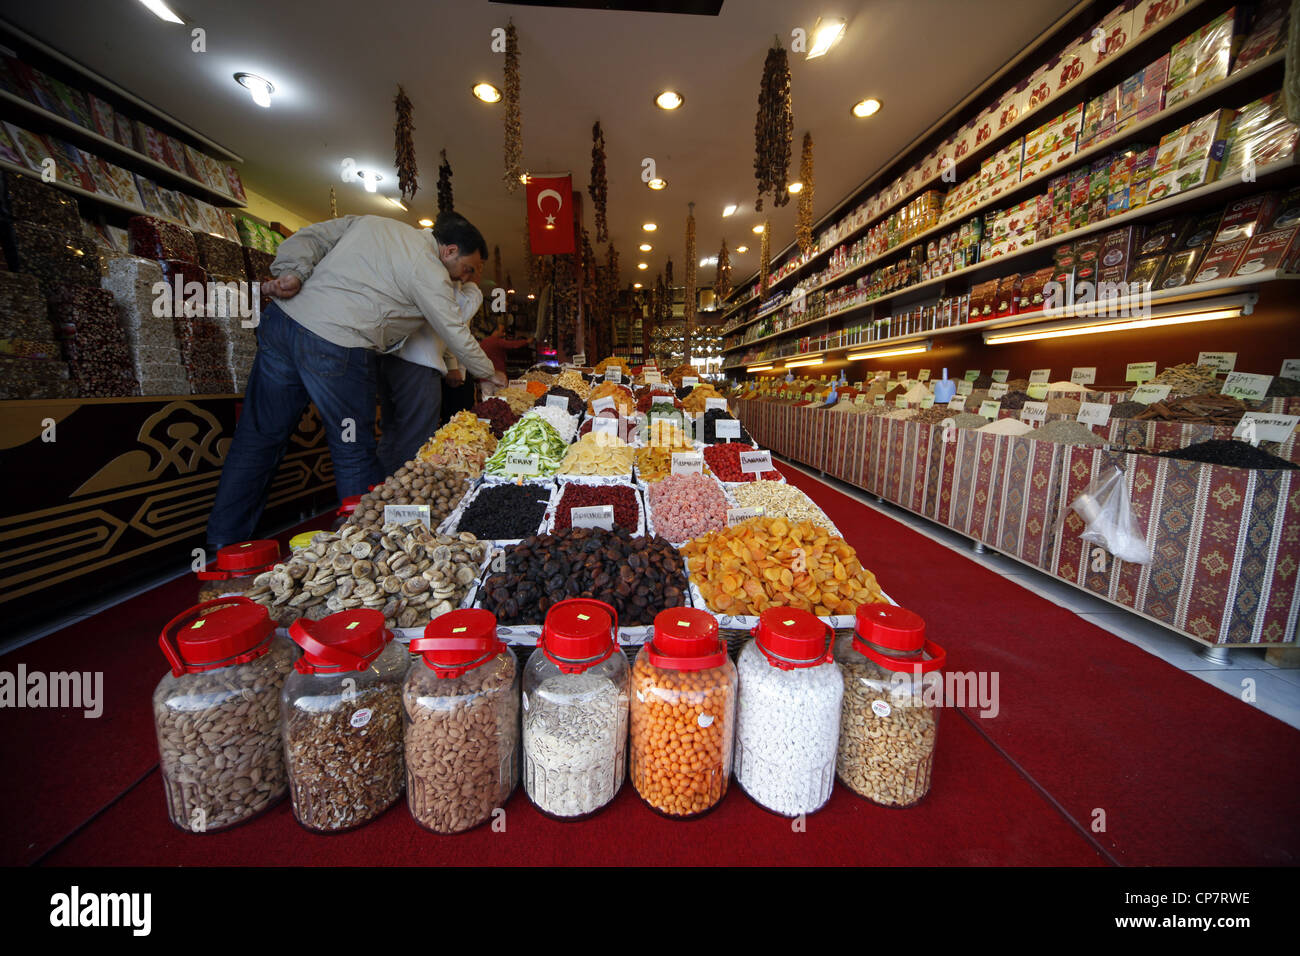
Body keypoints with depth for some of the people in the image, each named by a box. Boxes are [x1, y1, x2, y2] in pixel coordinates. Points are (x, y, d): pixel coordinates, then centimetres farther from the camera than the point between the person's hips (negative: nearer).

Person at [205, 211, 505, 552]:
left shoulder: (369, 222, 20)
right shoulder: (430, 273, -3)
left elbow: (308, 237, 15)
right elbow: (456, 336, 2)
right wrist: (491, 374, 15)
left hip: (281, 318, 8)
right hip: (336, 347, -8)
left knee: (259, 435, 13)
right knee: (354, 453, 5)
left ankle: (223, 541, 24)